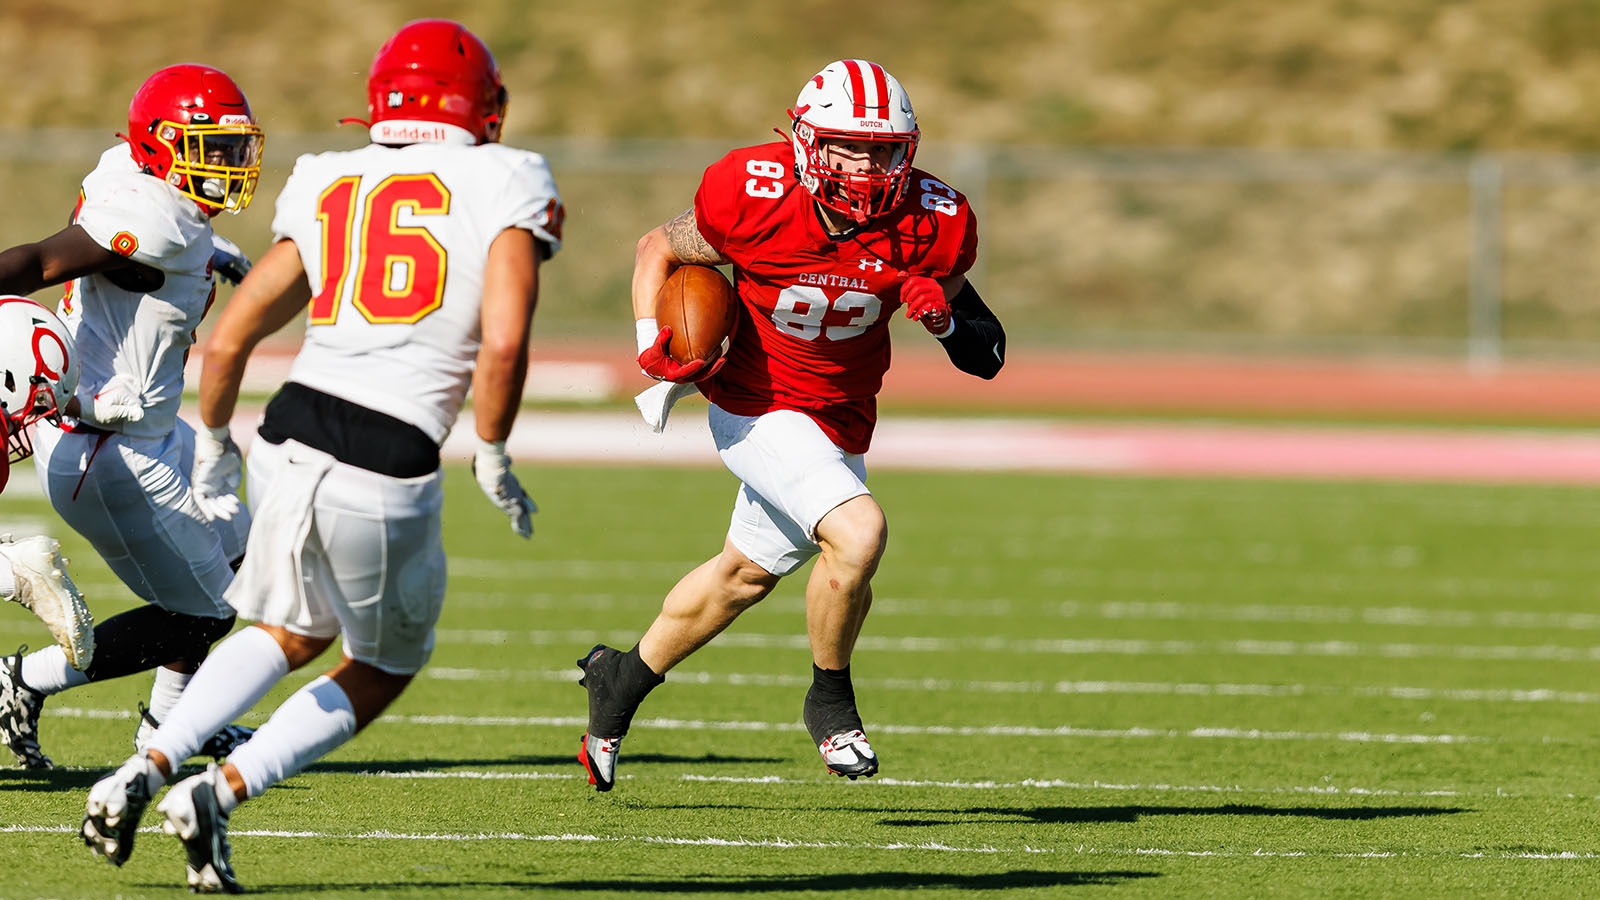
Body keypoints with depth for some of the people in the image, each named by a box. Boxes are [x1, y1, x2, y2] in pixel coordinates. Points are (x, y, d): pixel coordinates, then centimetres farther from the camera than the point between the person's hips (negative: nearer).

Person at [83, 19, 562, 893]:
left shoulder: (328, 191, 14)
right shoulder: (502, 187, 1)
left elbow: (227, 340, 14)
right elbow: (503, 343, -12)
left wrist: (213, 445, 31)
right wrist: (492, 458, 3)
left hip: (290, 435, 4)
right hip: (388, 469, -4)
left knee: (293, 632, 31)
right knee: (381, 671, 21)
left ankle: (148, 767, 15)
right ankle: (219, 791, 3)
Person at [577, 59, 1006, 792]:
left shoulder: (927, 226, -16)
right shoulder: (758, 202, -24)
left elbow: (986, 357, -5)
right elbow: (659, 248, -3)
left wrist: (945, 315, -26)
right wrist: (654, 346, -16)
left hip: (840, 424, 6)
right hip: (760, 412, -6)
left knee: (746, 573, 23)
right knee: (857, 532, -27)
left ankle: (624, 678, 47)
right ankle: (830, 702, -3)